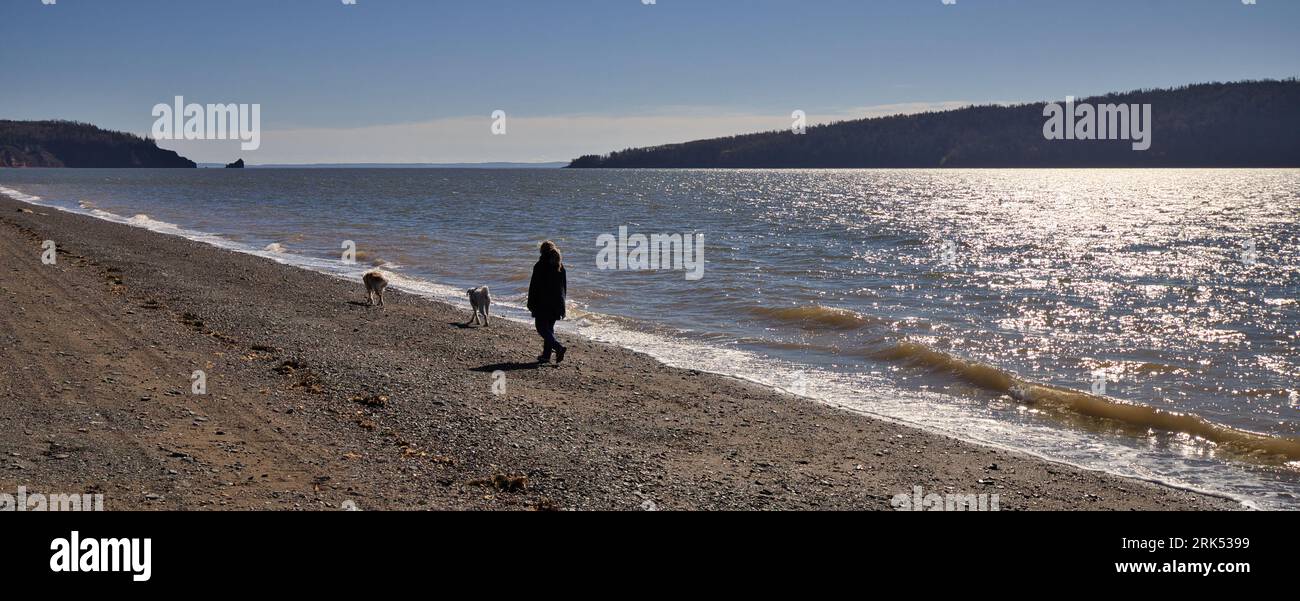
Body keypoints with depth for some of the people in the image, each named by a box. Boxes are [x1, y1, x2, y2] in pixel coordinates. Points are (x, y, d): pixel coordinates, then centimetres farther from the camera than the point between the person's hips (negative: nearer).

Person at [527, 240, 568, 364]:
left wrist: (531, 304, -5)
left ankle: (559, 347, -19)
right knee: (549, 329, 15)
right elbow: (565, 285, 13)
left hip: (543, 304, -6)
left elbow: (534, 286, -11)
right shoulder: (560, 265, 6)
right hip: (557, 303, 6)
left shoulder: (540, 266, -12)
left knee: (542, 328, 0)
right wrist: (561, 300, 22)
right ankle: (546, 355, 16)